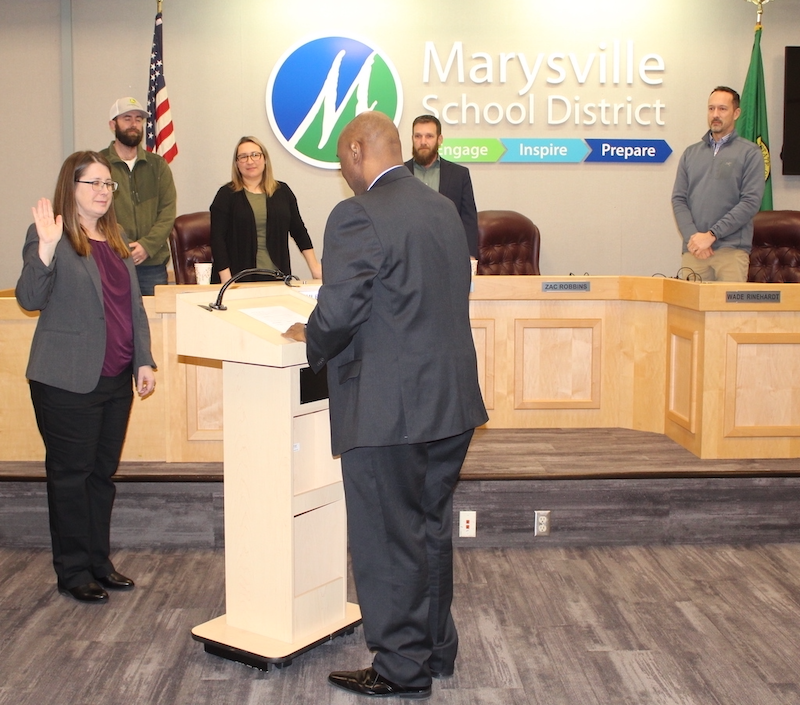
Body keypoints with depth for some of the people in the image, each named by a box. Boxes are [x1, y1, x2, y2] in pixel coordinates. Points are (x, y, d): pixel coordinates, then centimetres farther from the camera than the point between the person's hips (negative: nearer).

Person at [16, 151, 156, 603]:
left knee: (104, 472, 13)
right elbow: (30, 299, -18)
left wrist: (144, 360, 12)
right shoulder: (48, 236, -7)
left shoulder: (116, 240, 15)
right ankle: (74, 571, 13)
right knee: (71, 475, 3)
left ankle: (100, 562, 25)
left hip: (116, 379, 7)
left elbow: (134, 305, 18)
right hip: (68, 381, -7)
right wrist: (46, 247, -31)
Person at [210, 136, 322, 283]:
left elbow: (299, 231, 14)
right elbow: (217, 239, -5)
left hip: (277, 277, 3)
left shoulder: (282, 191, 9)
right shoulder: (227, 195, 0)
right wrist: (227, 282, -13)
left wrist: (314, 267, 9)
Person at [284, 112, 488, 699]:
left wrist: (311, 341, 1)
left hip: (389, 409, -8)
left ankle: (402, 668, 18)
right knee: (432, 530, 20)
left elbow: (339, 312, -21)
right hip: (452, 403, 9)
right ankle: (437, 648, 34)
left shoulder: (360, 216, -16)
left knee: (389, 541, 5)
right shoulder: (445, 209, 10)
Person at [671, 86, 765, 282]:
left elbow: (750, 202, -6)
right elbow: (678, 200, 9)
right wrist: (693, 236, -8)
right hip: (693, 250, 3)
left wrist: (711, 235, -12)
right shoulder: (690, 153, 15)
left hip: (731, 250, -3)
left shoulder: (750, 153, 3)